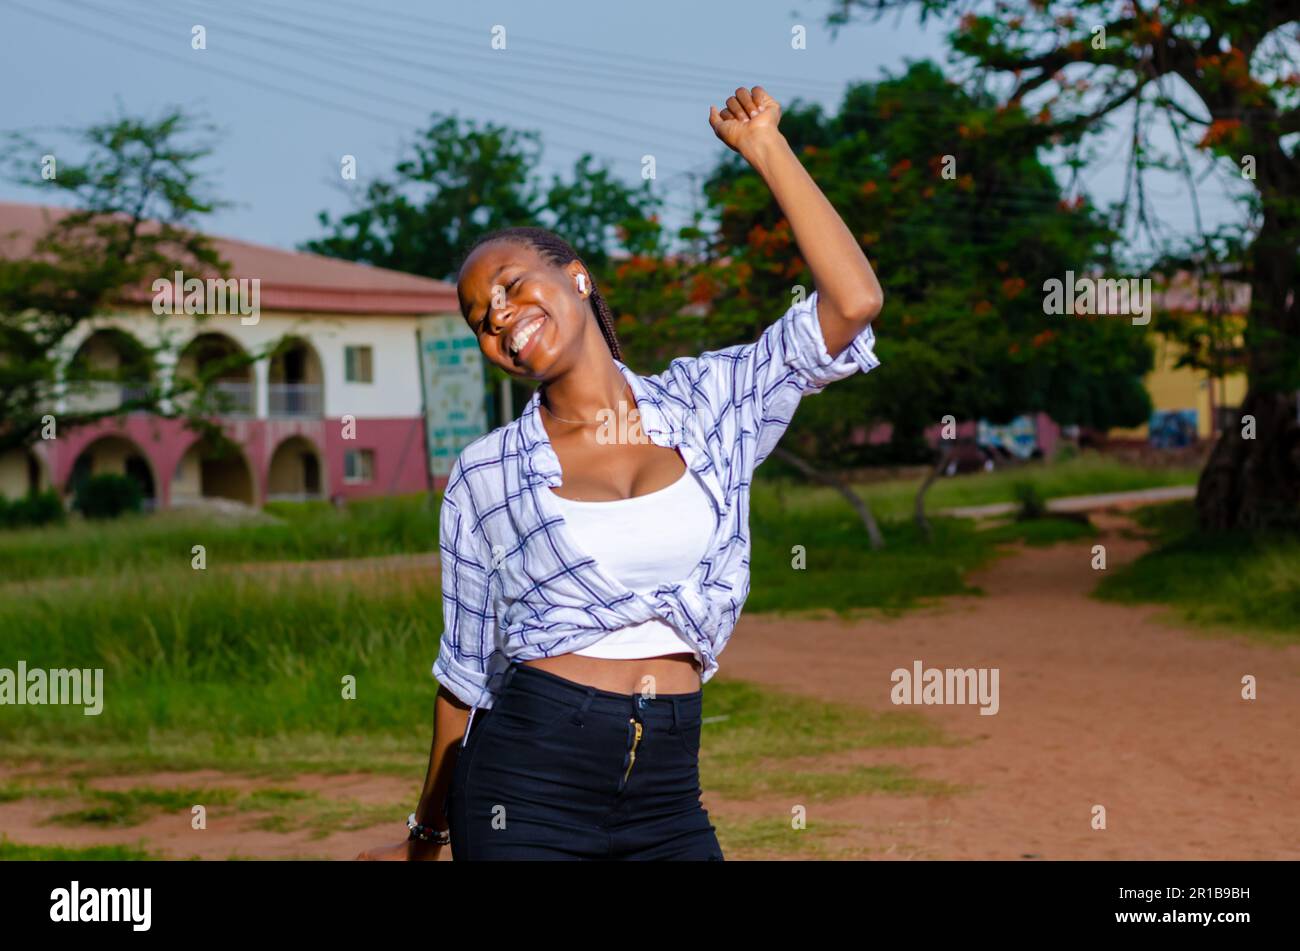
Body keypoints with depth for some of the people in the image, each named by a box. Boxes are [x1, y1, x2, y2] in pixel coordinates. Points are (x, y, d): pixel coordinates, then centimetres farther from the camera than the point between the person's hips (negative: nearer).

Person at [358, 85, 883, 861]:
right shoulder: (486, 475, 2)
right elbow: (467, 669, 10)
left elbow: (854, 302, -7)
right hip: (526, 785, -1)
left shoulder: (707, 403, 5)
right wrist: (426, 838, 15)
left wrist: (766, 148, -3)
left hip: (667, 795, 1)